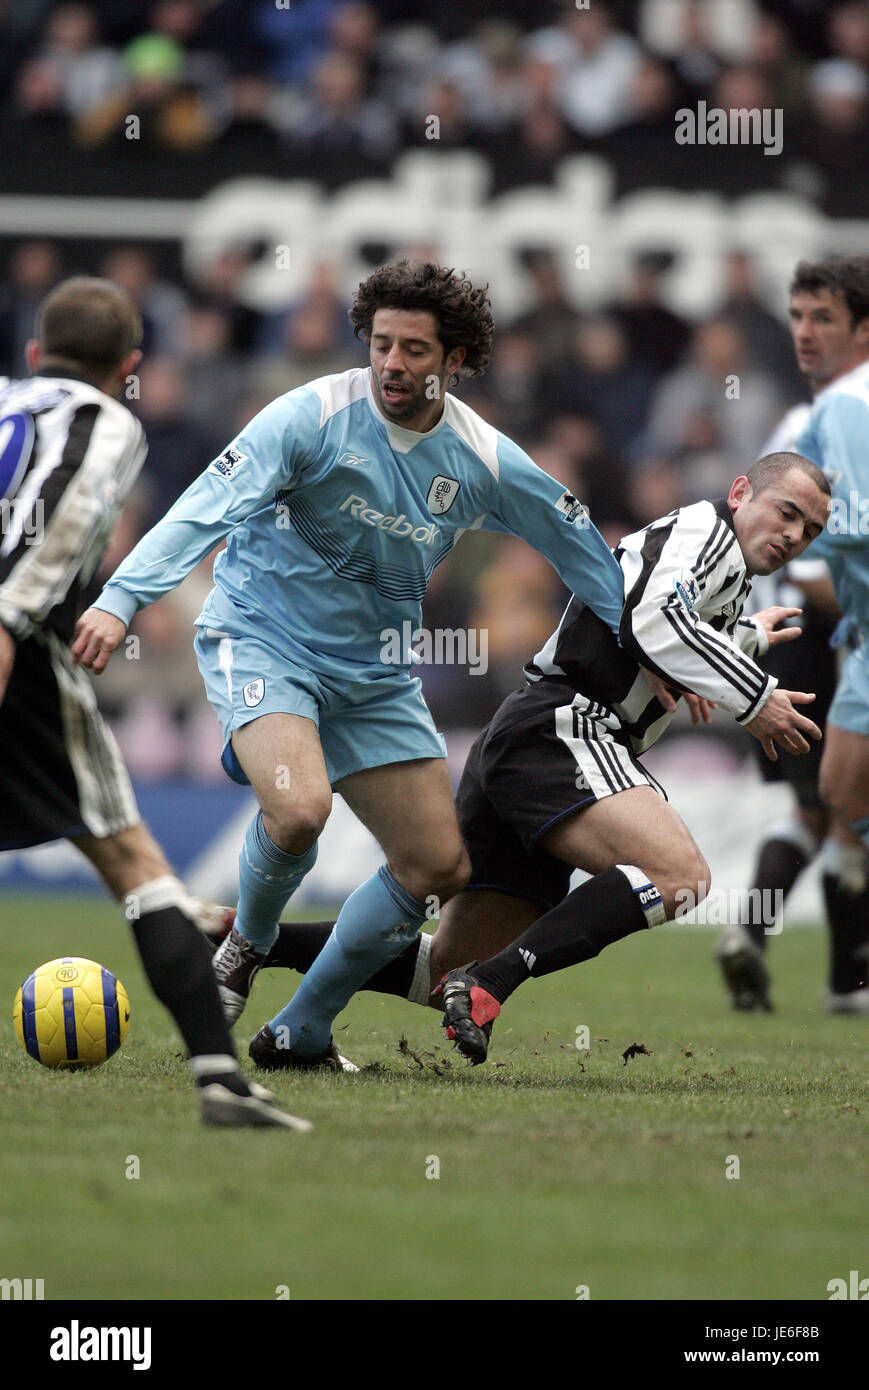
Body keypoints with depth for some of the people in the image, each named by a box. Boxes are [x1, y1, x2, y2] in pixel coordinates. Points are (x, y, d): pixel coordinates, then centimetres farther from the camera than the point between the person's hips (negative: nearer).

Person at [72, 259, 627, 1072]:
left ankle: (301, 1034, 15)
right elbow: (206, 510, -26)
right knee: (298, 807, -32)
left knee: (438, 867, 1)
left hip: (375, 674, 6)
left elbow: (581, 550, 10)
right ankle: (246, 945, 2)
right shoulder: (313, 418, -18)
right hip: (262, 640, -5)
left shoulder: (483, 462, -4)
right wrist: (121, 599, -40)